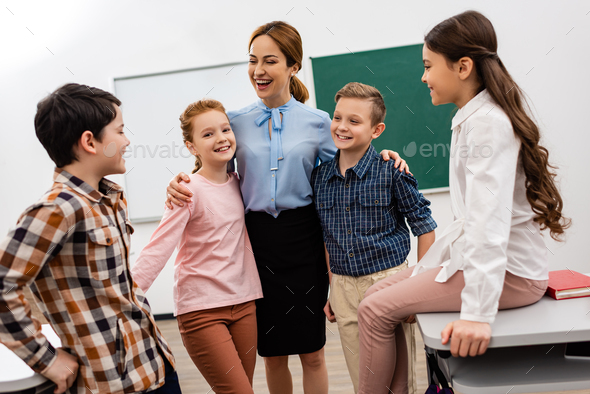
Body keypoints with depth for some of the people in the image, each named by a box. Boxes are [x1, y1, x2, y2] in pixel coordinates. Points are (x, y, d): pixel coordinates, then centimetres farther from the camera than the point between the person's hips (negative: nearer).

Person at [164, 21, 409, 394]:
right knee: (272, 353, 12)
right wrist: (181, 182, -8)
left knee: (312, 352, 8)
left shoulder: (317, 122, 1)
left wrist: (378, 156, -6)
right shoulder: (236, 121, 4)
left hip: (304, 239, -1)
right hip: (258, 241, 1)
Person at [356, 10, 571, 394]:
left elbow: (489, 219, -28)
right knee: (378, 294, 9)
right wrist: (429, 263, 16)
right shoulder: (472, 119, 13)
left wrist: (477, 312, -32)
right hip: (471, 255, 10)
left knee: (376, 310, -12)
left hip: (509, 272, -10)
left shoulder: (488, 122, -18)